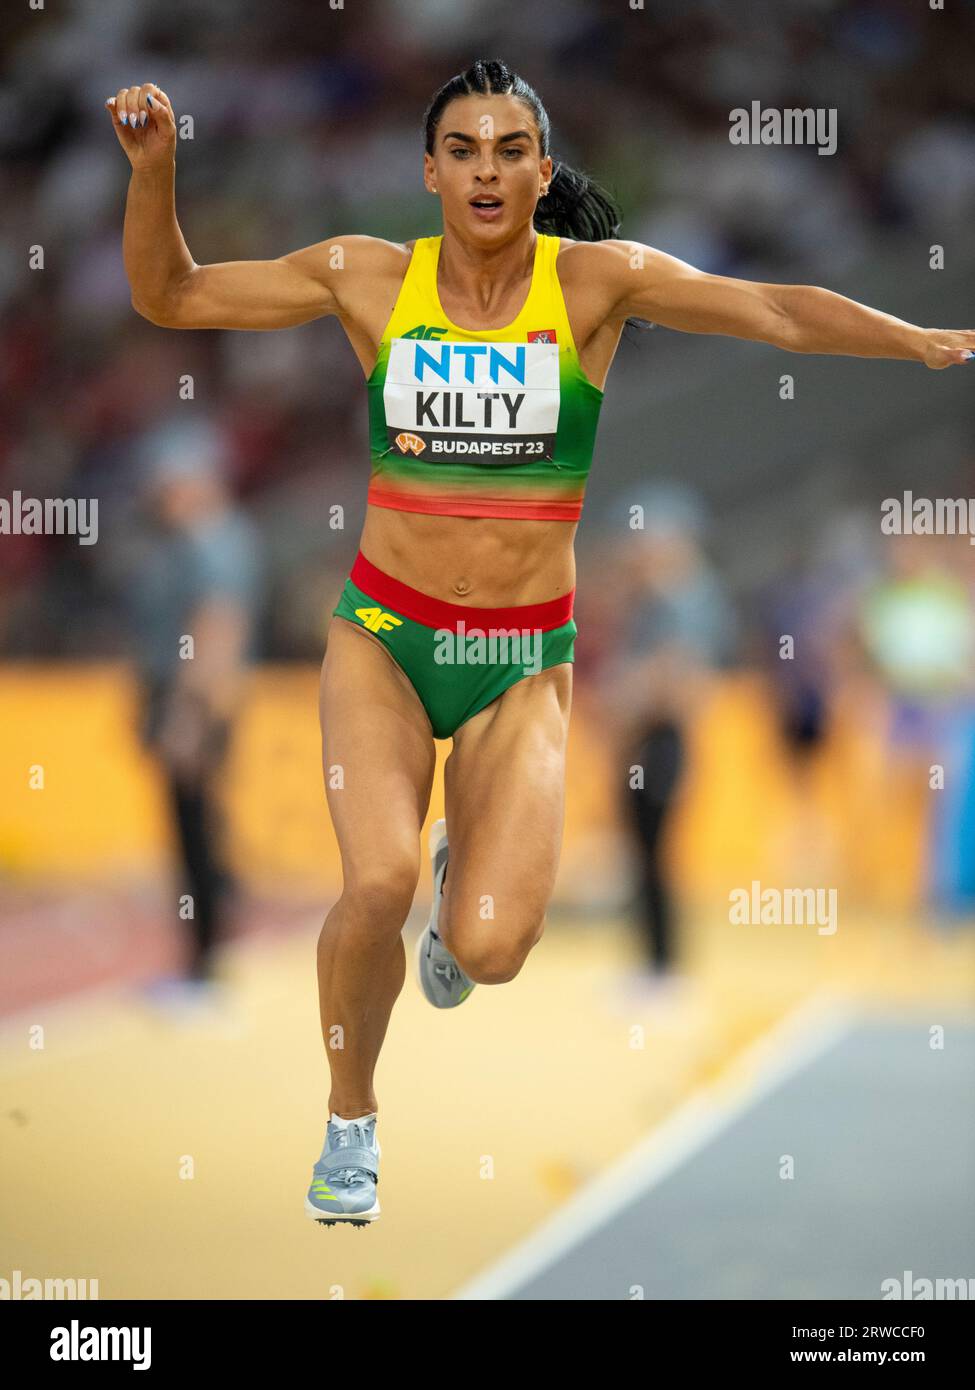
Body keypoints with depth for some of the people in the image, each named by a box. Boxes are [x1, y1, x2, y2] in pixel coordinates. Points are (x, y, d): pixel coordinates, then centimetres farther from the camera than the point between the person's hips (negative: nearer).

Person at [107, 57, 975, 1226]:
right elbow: (167, 296, 6)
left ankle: (464, 877, 28)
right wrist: (153, 168, -9)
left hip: (524, 659, 0)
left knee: (489, 949, -13)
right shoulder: (367, 278, -1)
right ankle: (350, 1126, 4)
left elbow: (776, 313, -12)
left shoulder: (598, 281, -5)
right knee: (377, 883, -24)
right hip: (382, 635, 0)